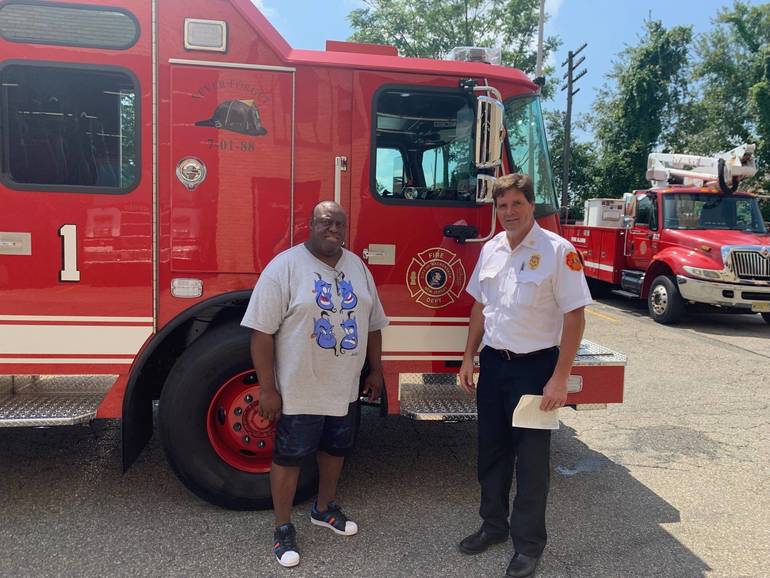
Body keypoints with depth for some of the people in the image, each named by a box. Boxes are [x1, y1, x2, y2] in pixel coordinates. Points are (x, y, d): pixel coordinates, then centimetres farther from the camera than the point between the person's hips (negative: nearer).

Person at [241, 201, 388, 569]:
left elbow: (372, 324, 12)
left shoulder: (357, 267, 4)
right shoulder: (284, 266, -15)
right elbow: (262, 332, -16)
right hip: (299, 390, -6)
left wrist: (376, 370, 12)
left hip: (344, 388, 6)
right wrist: (267, 389, -17)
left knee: (336, 449, 21)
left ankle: (324, 508, 44)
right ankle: (283, 528, 27)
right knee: (288, 458, 8)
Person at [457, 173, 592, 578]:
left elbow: (574, 317, -14)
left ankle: (528, 544, 21)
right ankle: (493, 524, 34)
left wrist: (560, 379, -17)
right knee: (491, 450, 15)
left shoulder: (558, 251, -12)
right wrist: (469, 358, 12)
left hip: (534, 366, -5)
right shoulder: (491, 249, 6)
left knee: (531, 458, 5)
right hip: (493, 362, 6)